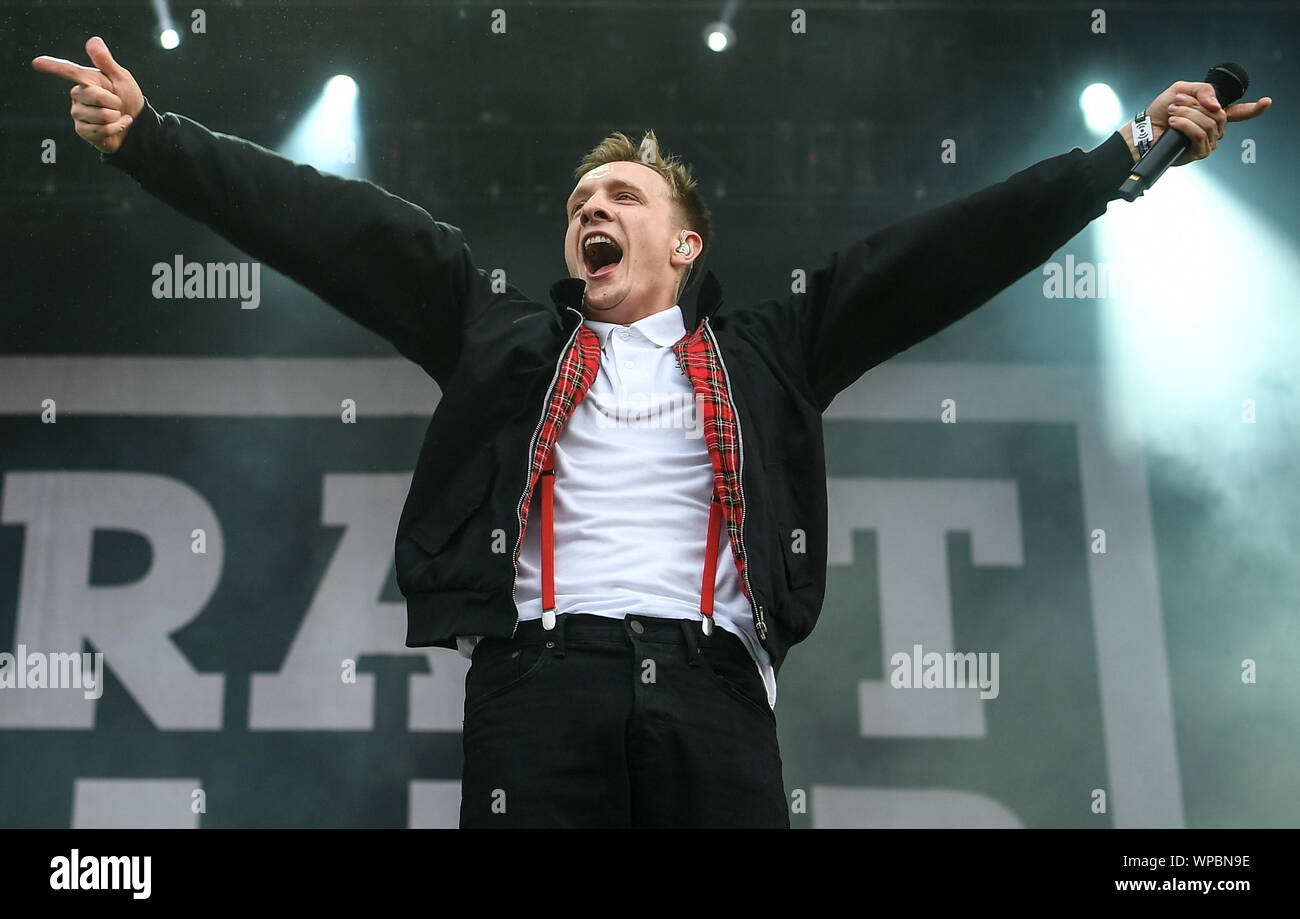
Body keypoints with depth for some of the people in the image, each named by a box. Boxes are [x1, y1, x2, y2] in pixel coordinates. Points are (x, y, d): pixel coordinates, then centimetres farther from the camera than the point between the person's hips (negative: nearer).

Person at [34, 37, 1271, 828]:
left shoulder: (762, 351, 22)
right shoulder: (503, 335, 22)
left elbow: (941, 253, 18)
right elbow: (342, 230, 16)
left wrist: (1128, 155, 15)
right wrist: (146, 137, 12)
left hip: (711, 685, 1)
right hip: (540, 676, 0)